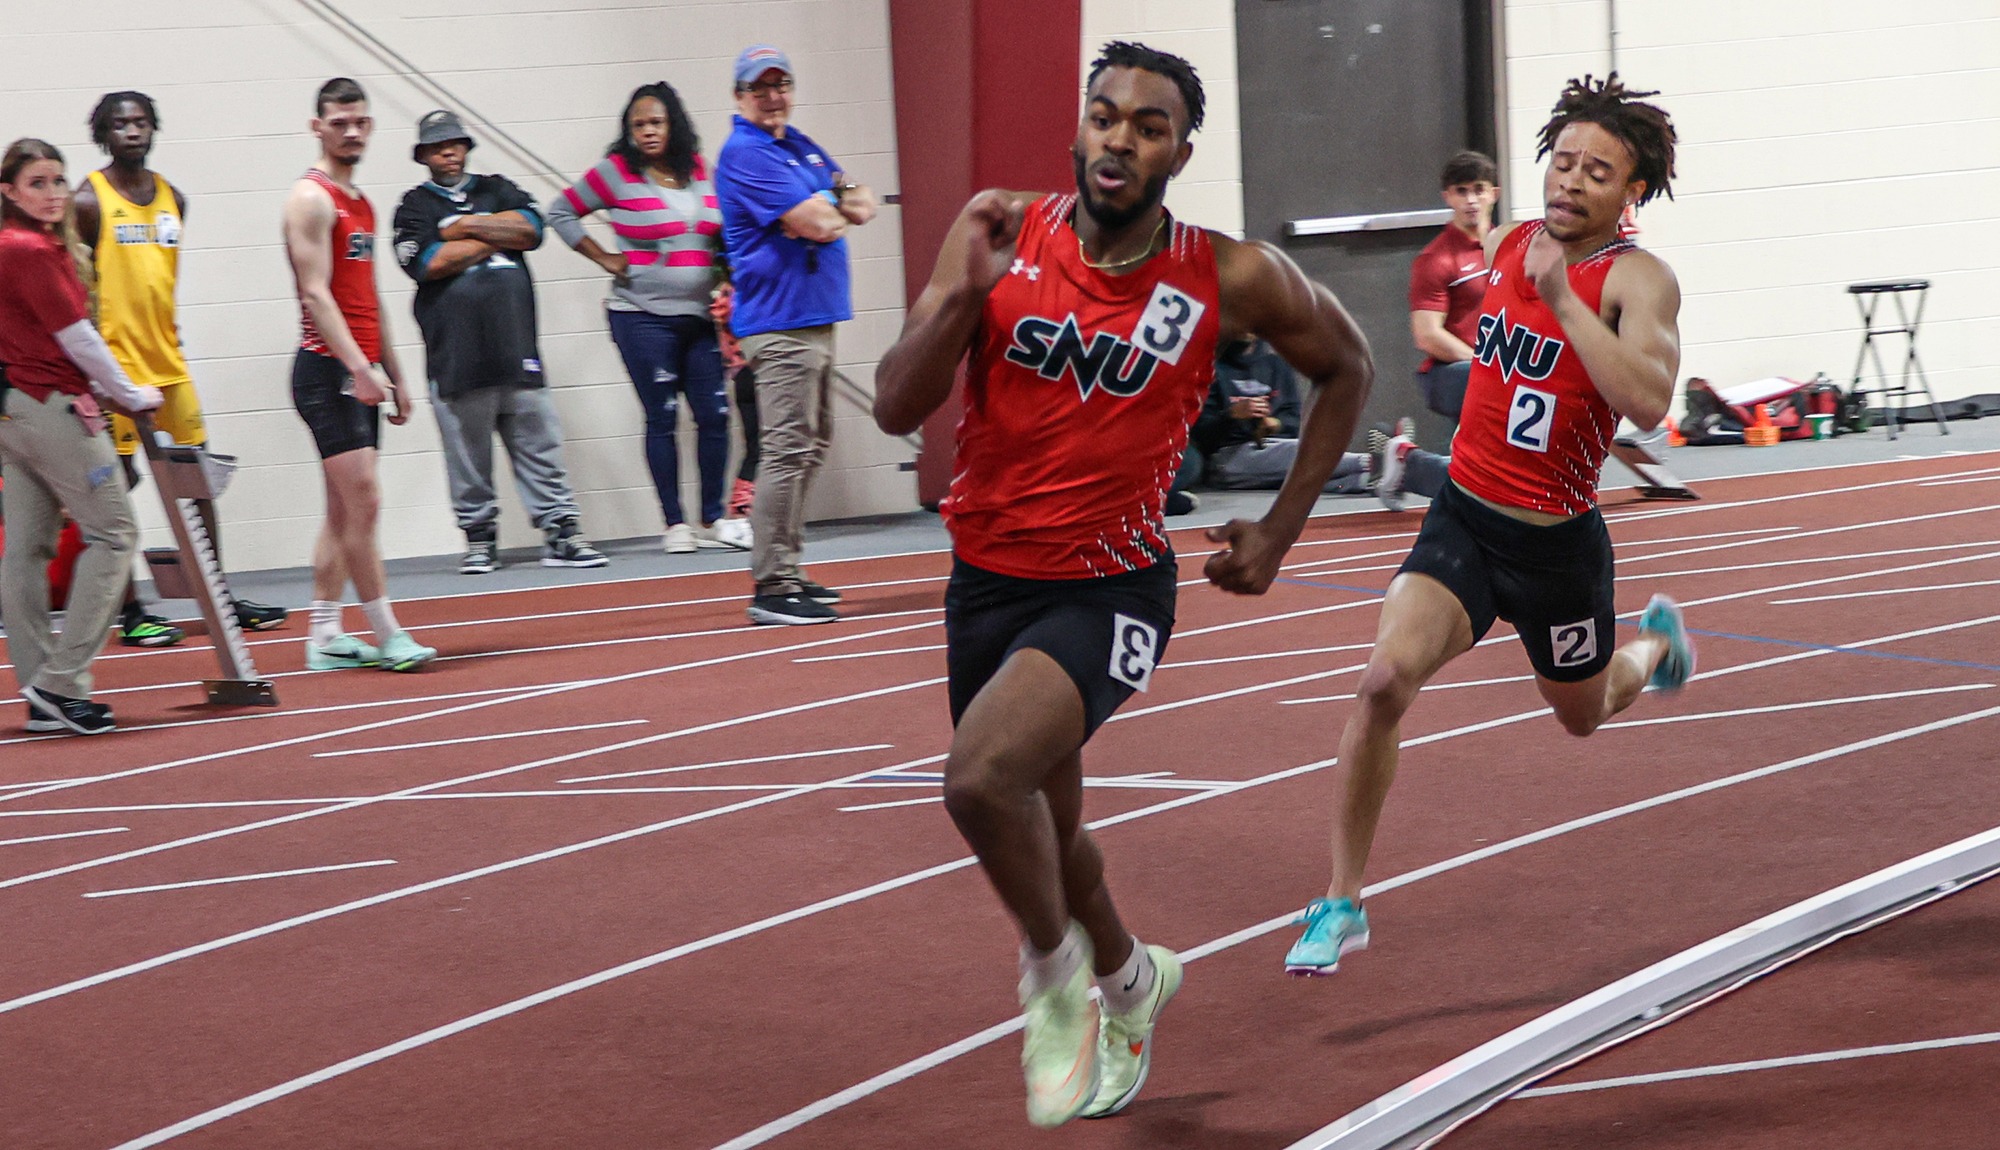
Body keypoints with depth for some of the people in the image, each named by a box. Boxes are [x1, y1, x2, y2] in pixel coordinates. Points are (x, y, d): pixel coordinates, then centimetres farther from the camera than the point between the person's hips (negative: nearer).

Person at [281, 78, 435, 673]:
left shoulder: (360, 202, 18)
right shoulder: (311, 198, -9)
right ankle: (388, 635, -10)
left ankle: (325, 636, 11)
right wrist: (359, 366, -26)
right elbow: (316, 294, -18)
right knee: (362, 501, -11)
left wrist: (393, 375, 21)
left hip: (359, 372, 9)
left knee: (344, 511, 9)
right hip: (327, 370, -9)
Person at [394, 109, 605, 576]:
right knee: (467, 450, -2)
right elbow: (431, 262, -9)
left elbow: (530, 228, 2)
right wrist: (496, 237, 0)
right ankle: (479, 537, 8)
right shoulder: (415, 206, 8)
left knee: (538, 441, 1)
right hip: (455, 355, -2)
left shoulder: (497, 190, 19)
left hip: (515, 345, 3)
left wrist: (467, 227, -1)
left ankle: (560, 531, 3)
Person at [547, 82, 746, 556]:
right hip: (643, 317, -4)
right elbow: (561, 211, 5)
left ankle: (714, 519, 14)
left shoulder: (698, 171, 9)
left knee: (715, 414, 2)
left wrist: (726, 286, 10)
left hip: (700, 316, 4)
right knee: (662, 418, -1)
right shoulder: (617, 173, -3)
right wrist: (604, 259, -1)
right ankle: (675, 523, 6)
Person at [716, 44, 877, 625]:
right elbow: (817, 223, -20)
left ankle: (788, 573, 22)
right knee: (787, 451, -12)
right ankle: (772, 587, -12)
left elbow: (862, 205, 17)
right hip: (779, 321, -10)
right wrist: (836, 207, 2)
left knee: (810, 448, 15)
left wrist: (832, 207, -5)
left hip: (815, 318, 10)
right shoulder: (744, 153, -12)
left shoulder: (800, 146, 17)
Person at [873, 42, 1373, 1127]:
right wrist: (963, 294, -26)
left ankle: (1056, 970, 0)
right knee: (1041, 829, 20)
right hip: (987, 577, 4)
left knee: (984, 776, -28)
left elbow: (1346, 368, 8)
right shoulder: (1000, 232, -8)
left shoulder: (1231, 280, -12)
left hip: (1111, 589, -4)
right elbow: (895, 409, -10)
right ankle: (1127, 978, 52)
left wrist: (1280, 529, 6)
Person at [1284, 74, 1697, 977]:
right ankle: (1342, 904, -12)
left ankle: (1655, 641, 61)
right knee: (1386, 677, -22)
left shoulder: (1636, 279, -17)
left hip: (1557, 541, -3)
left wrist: (1562, 296, -35)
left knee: (1584, 713, 22)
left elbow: (1648, 401, -36)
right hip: (1462, 518, 3)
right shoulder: (1504, 245, 1)